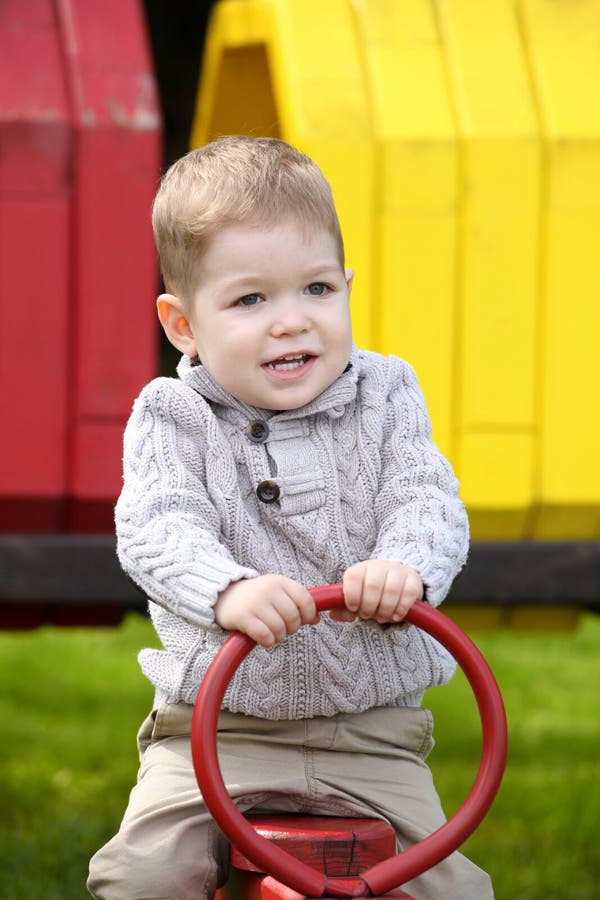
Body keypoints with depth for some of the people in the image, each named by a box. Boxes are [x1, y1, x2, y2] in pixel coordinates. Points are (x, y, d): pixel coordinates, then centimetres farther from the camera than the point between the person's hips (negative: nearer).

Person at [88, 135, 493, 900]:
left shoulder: (383, 399, 3)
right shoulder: (173, 420, -4)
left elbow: (430, 505, -9)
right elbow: (157, 529, -19)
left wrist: (405, 569, -34)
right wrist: (228, 591, -42)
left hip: (370, 732, 2)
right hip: (215, 728, -1)